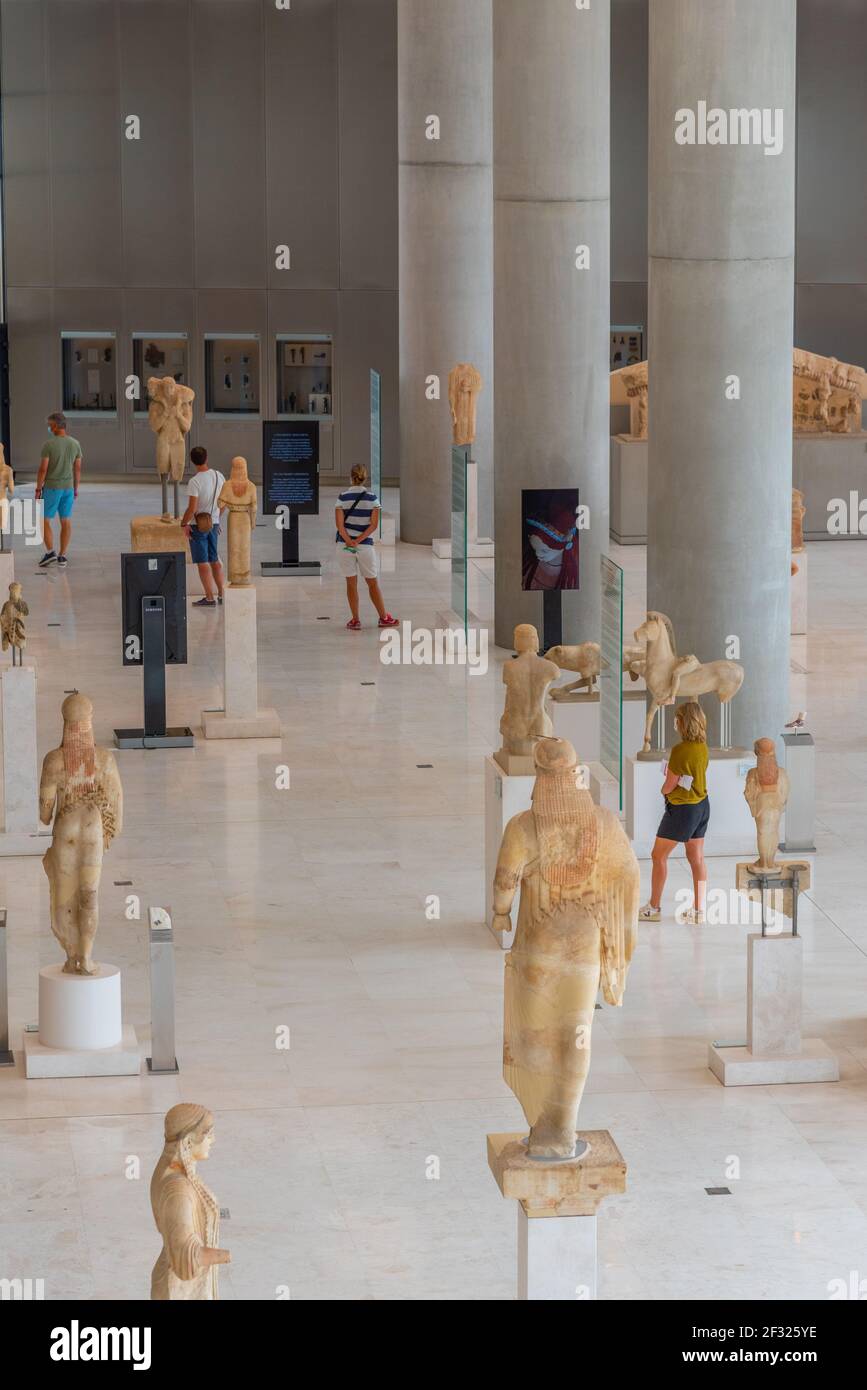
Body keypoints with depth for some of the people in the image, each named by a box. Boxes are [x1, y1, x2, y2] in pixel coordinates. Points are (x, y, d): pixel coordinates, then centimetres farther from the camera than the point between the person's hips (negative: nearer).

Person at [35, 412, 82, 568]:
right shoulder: (75, 444, 0)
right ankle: (62, 556, 8)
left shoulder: (48, 444, -16)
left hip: (51, 488, -5)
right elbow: (78, 469, 5)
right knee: (66, 522, 8)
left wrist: (38, 489, -6)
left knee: (44, 520, 6)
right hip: (68, 488, 5)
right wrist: (75, 489, 14)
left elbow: (43, 469, -15)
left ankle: (50, 552, -8)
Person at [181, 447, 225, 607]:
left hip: (198, 526, -6)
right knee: (214, 560, 16)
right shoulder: (218, 475, 0)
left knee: (202, 562, 0)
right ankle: (221, 594, 20)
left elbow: (192, 508, -23)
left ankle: (210, 598, 0)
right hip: (214, 524, 6)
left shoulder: (194, 482, -21)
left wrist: (184, 524, -8)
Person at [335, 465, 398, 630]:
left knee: (351, 583, 8)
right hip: (366, 545, 0)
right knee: (373, 583, 13)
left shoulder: (343, 497, -3)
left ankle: (355, 621, 9)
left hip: (344, 544, 0)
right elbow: (374, 524, -8)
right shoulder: (372, 497, -3)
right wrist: (358, 541, -10)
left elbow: (340, 524, -9)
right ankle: (383, 618, 21)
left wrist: (350, 542, -13)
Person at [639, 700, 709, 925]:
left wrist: (663, 789, 5)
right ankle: (699, 911, 12)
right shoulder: (703, 747, 1)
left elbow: (668, 786, -17)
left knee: (659, 856, 7)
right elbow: (699, 775, 8)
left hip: (682, 808, -8)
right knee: (697, 857, 11)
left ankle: (654, 907, 14)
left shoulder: (680, 750, -23)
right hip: (702, 804, 8)